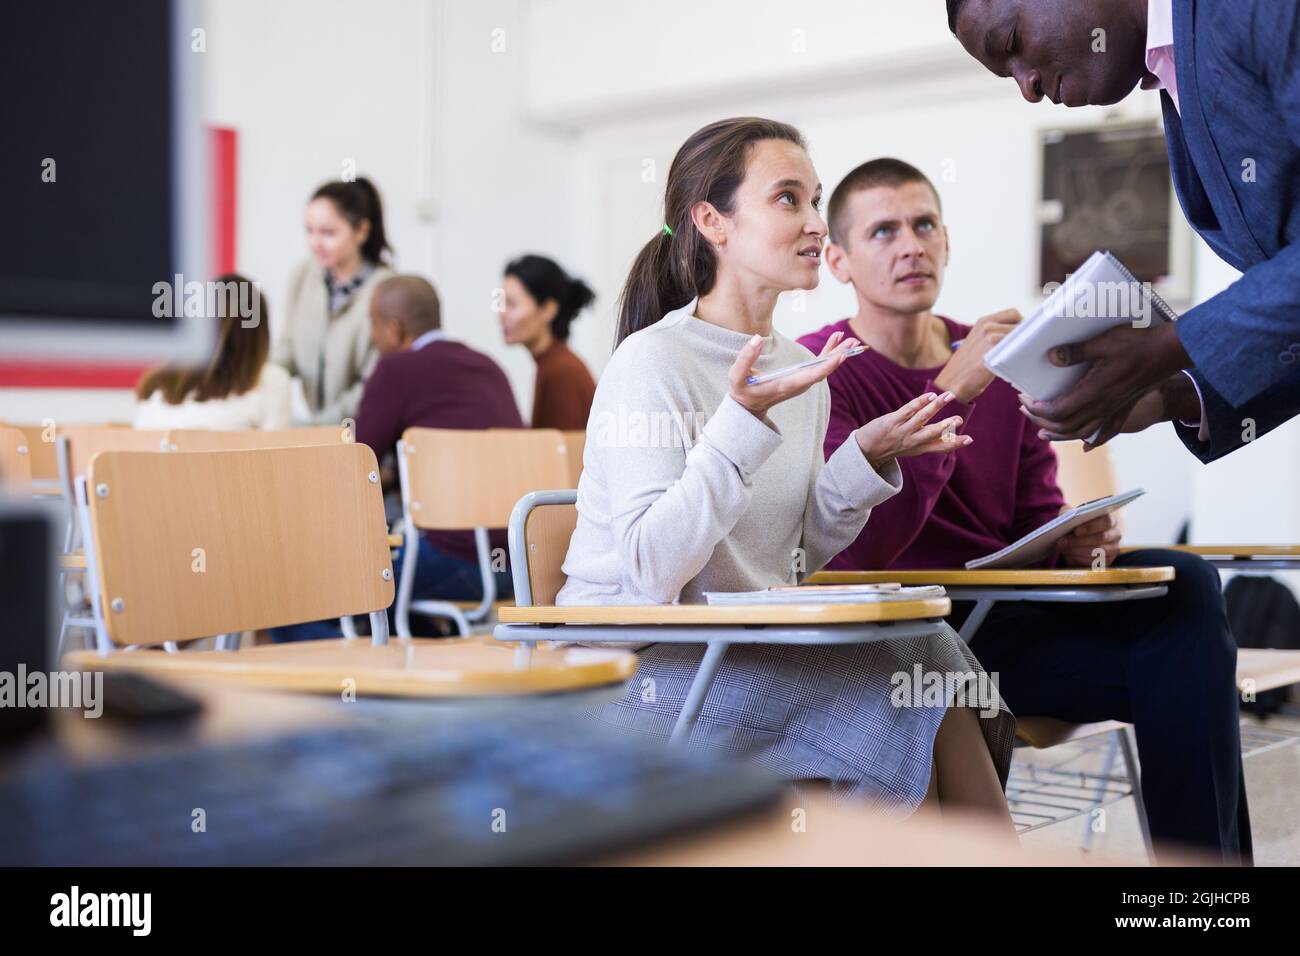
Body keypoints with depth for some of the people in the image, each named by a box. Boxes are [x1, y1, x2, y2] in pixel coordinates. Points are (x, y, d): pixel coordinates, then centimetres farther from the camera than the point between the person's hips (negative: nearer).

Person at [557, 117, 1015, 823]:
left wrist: (865, 461, -3)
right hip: (637, 670, -7)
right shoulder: (651, 362, -12)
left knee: (933, 658, -18)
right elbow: (654, 565, -22)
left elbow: (795, 557, 12)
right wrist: (744, 422, -29)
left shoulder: (800, 370, 11)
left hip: (749, 649, 7)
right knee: (914, 681, -21)